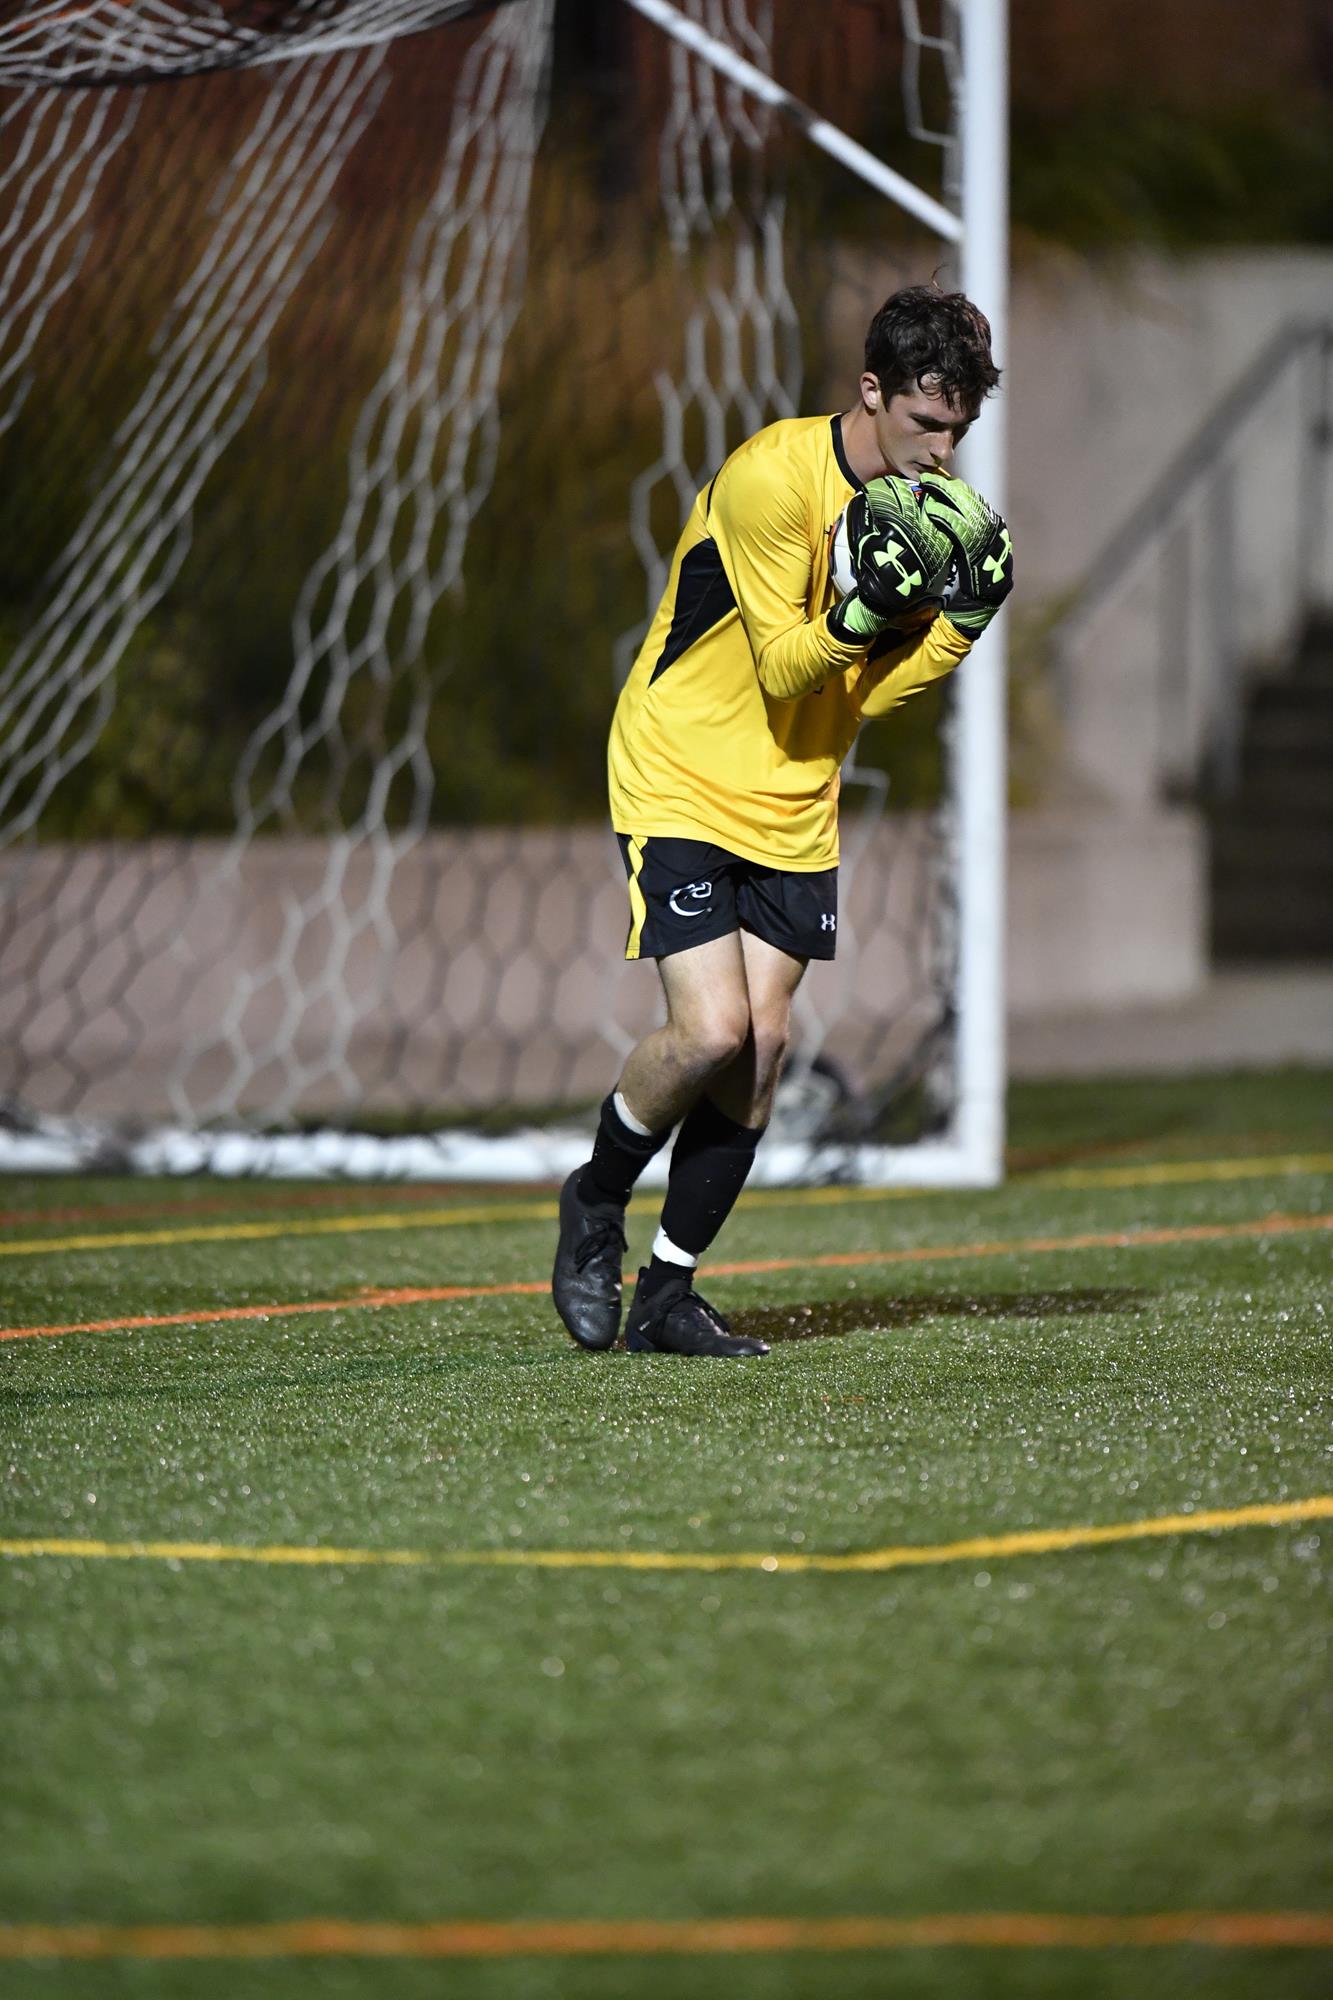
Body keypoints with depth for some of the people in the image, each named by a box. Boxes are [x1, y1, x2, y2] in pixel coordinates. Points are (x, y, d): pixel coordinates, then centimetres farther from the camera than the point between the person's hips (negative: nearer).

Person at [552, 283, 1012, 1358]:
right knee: (711, 1031, -17)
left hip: (794, 808, 7)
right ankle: (597, 1202, 11)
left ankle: (668, 1294, 9)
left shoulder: (920, 504, 1)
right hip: (681, 782, -7)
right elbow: (784, 669, -19)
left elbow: (871, 691, 3)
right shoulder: (770, 478, -21)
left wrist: (960, 618, -11)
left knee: (762, 1044, -1)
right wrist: (865, 608, -34)